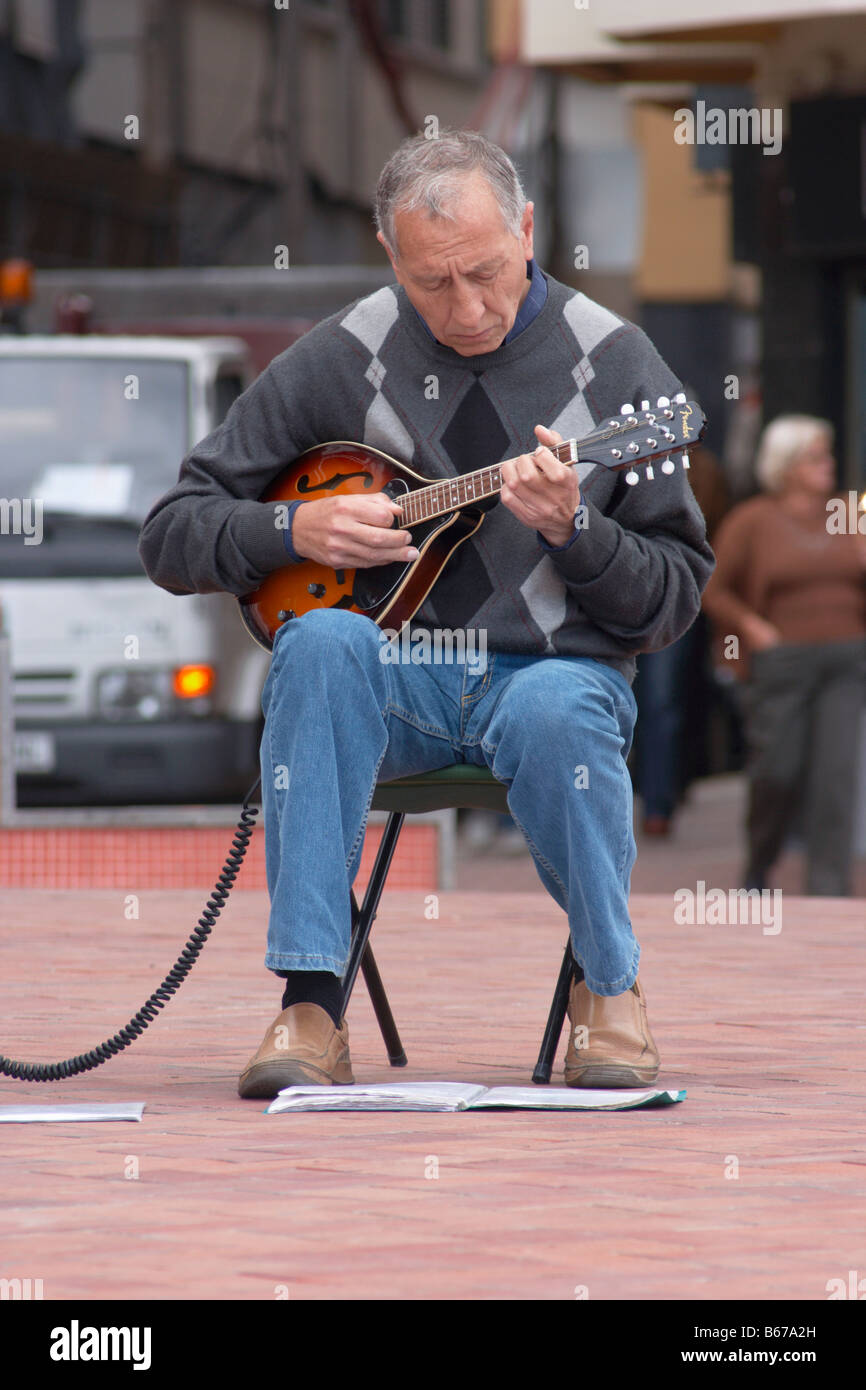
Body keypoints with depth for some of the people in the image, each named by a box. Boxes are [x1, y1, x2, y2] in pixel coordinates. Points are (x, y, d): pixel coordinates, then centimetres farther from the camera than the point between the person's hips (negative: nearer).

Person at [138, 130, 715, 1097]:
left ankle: (608, 985, -9)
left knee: (554, 710, -37)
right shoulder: (340, 361, 2)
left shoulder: (613, 364, 0)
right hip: (391, 686, 1)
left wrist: (573, 529, -19)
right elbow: (171, 537, 5)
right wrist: (295, 530, -13)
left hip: (554, 671, -1)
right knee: (324, 640, -33)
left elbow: (675, 599, 0)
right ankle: (310, 1006, -34)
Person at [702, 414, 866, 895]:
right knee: (778, 770, -2)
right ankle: (757, 868, 24)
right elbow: (715, 591, 5)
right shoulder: (752, 521, 2)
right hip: (781, 658, -3)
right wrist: (754, 629, -7)